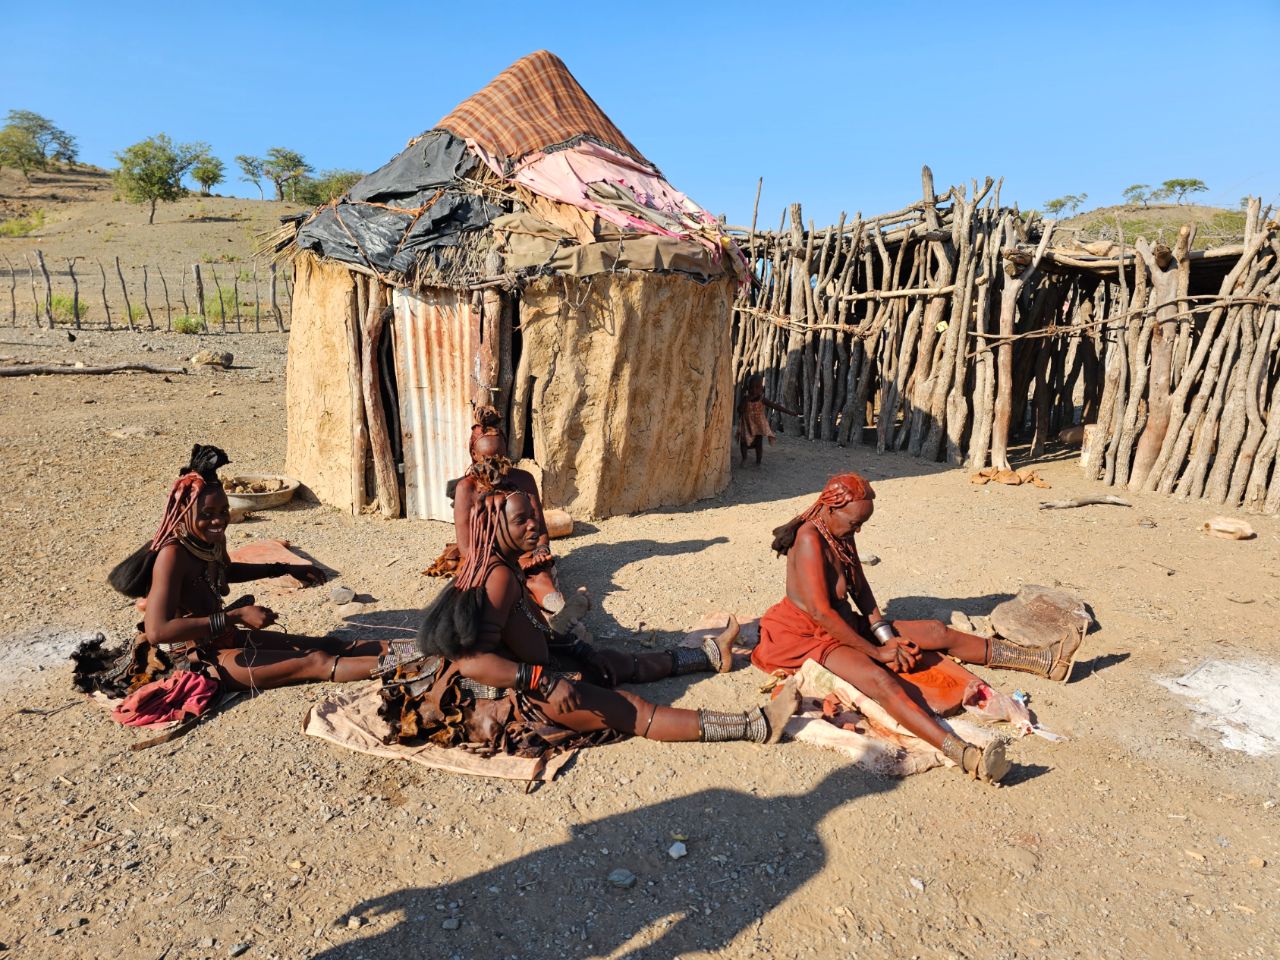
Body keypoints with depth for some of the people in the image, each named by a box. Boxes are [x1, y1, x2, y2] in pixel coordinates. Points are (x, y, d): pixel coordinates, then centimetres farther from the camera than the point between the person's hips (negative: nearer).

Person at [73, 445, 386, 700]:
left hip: (221, 639, 8)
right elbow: (157, 630, -33)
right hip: (194, 658, -8)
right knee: (316, 663, -18)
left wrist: (285, 569, 17)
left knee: (327, 645, 1)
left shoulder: (211, 540, -2)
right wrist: (235, 617, -32)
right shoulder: (173, 554, -26)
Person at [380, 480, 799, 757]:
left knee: (624, 664, 18)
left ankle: (709, 653, 36)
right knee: (628, 710, -13)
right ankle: (751, 725, -12)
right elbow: (470, 659, -32)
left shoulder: (504, 567, 4)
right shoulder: (500, 577, -26)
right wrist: (541, 681, -35)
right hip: (510, 695, -10)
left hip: (529, 671, 10)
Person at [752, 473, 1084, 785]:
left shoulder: (842, 536, 4)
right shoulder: (810, 539, -24)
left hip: (844, 627, 9)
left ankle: (1042, 661, 10)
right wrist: (875, 651, -19)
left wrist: (885, 636, -5)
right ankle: (964, 755, -54)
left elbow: (860, 588, 8)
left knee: (937, 632, 3)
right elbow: (820, 611, -27)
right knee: (879, 679, -35)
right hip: (810, 637, -9)